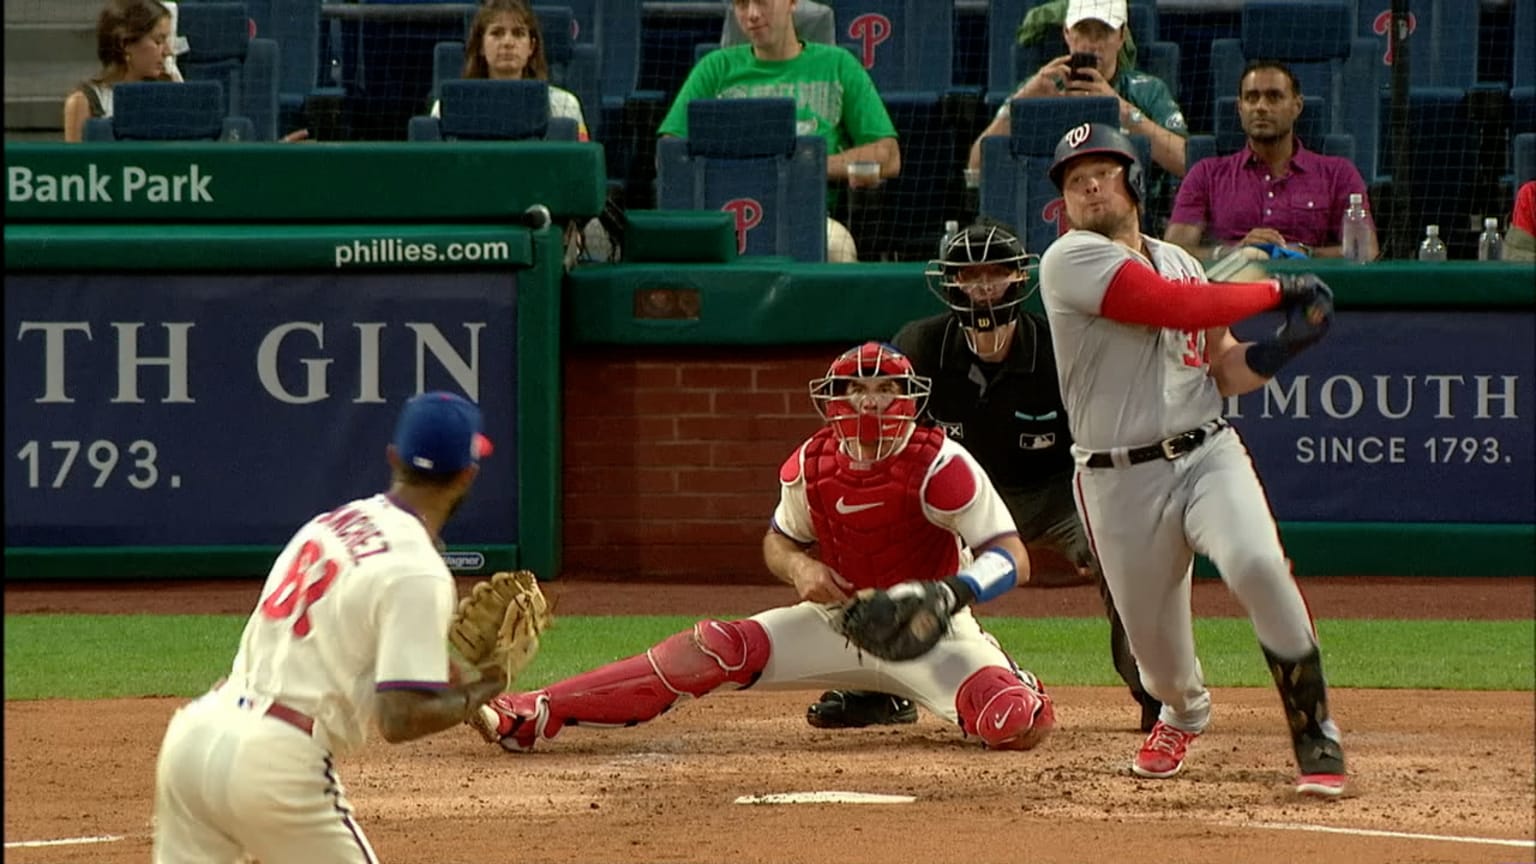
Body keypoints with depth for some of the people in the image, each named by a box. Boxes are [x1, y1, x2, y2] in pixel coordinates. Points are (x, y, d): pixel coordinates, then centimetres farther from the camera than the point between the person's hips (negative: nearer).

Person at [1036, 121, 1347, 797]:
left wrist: (1286, 344, -4)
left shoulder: (1177, 262, 17)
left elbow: (1226, 372, 16)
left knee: (1258, 565, -26)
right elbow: (1176, 308, -17)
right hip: (1119, 481, -3)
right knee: (1153, 641, 4)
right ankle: (1184, 714, 43)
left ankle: (1316, 738, -17)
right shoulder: (1072, 260, -6)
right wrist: (1278, 291, -7)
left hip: (1209, 455, 3)